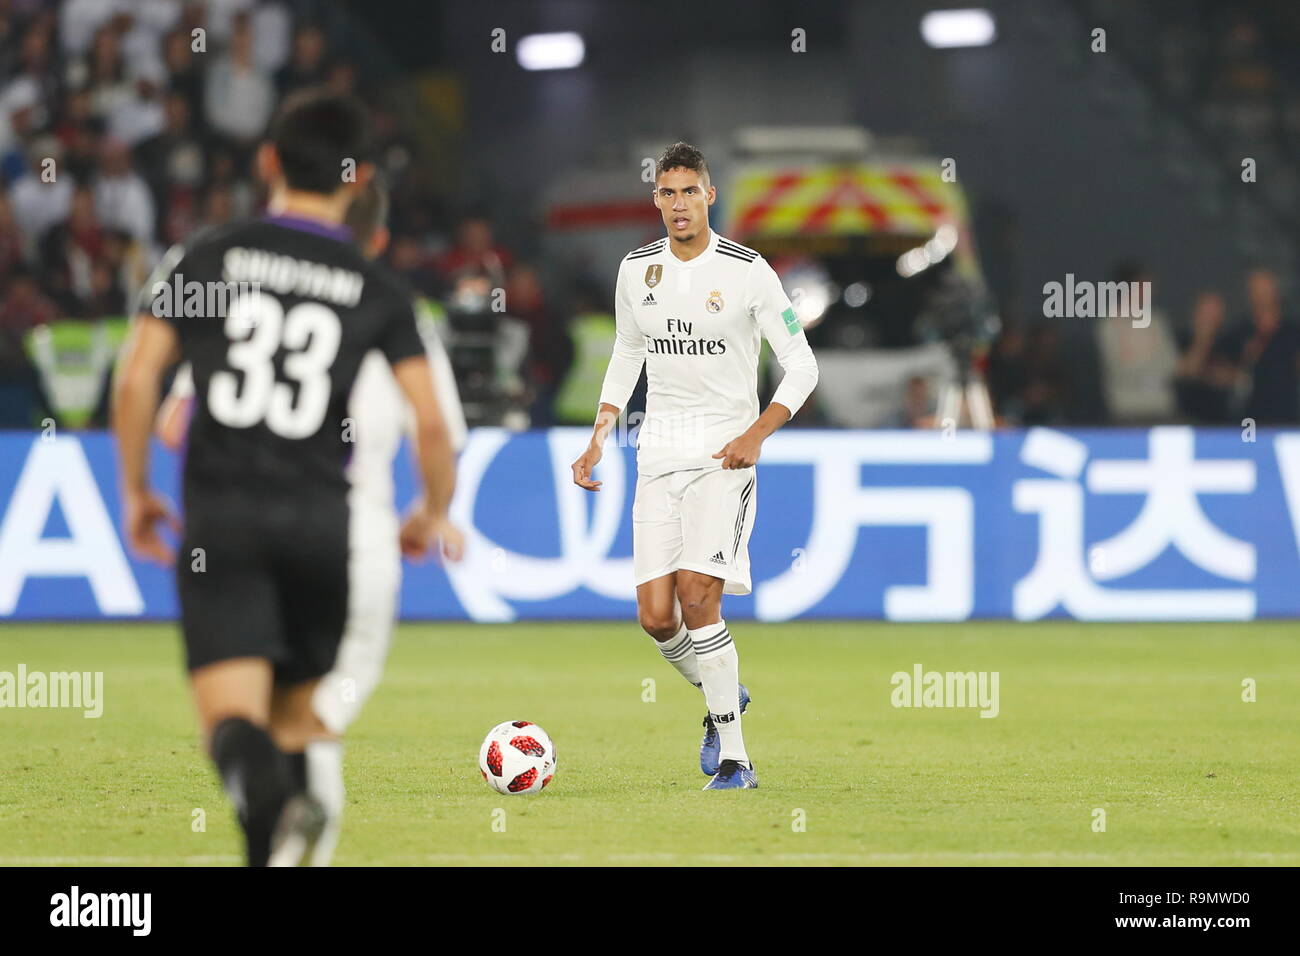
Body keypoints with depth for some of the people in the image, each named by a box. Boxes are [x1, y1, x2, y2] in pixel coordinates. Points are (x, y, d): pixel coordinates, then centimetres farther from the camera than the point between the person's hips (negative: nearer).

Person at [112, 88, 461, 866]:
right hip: (322, 514, 1)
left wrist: (136, 490, 11)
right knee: (296, 722, 16)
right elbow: (431, 424, -1)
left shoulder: (206, 257, 5)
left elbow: (136, 379, -2)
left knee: (233, 717, -11)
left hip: (219, 515, -1)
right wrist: (437, 515, 18)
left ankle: (275, 796, -42)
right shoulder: (378, 292, 5)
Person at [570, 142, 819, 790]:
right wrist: (598, 440, 13)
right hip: (658, 454, 4)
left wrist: (756, 435, -16)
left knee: (697, 596, -20)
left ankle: (733, 759, -13)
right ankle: (722, 695, 26)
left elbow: (802, 367, -3)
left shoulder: (747, 271, -6)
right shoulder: (637, 269, 8)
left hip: (724, 451, -4)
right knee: (656, 617, -5)